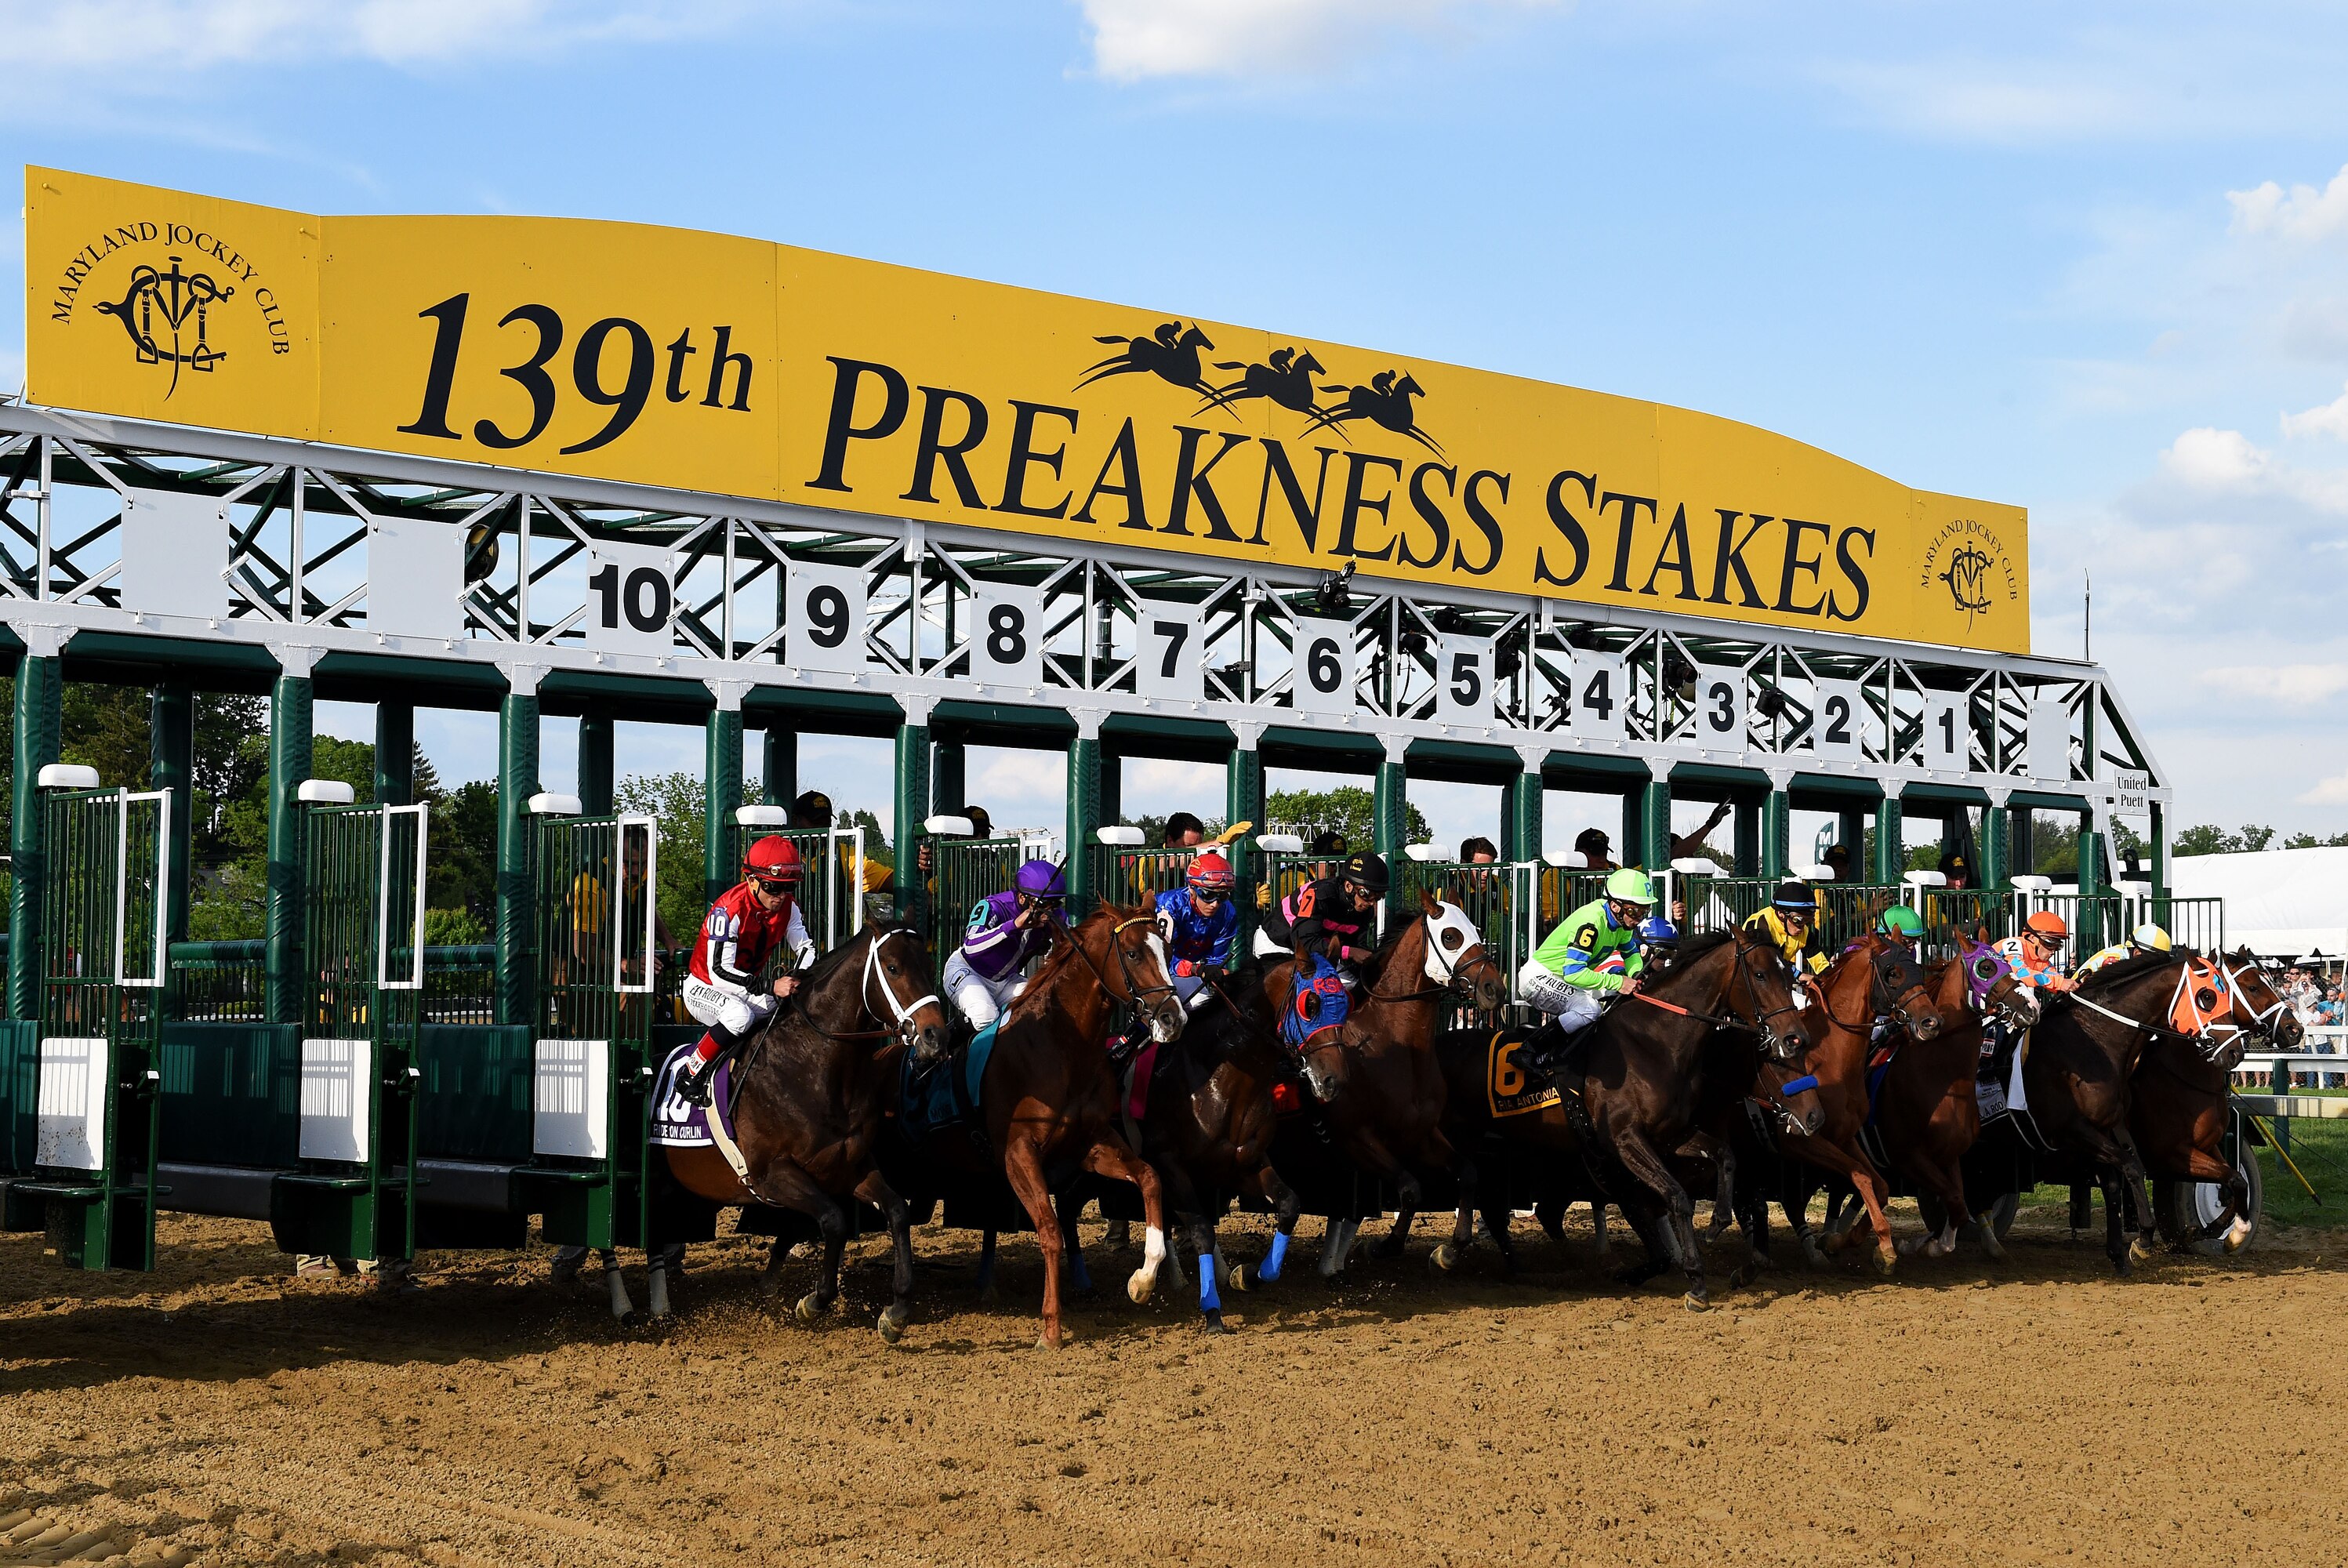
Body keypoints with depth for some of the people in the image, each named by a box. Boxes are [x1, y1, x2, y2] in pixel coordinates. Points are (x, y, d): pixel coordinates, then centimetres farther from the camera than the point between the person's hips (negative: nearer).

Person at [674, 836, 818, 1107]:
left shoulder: (787, 906, -7)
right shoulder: (730, 909, -29)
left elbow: (804, 948, 3)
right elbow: (719, 972, -34)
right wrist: (771, 987, -43)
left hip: (747, 990, 7)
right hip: (704, 988, -7)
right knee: (739, 1014, -38)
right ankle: (691, 1075, -22)